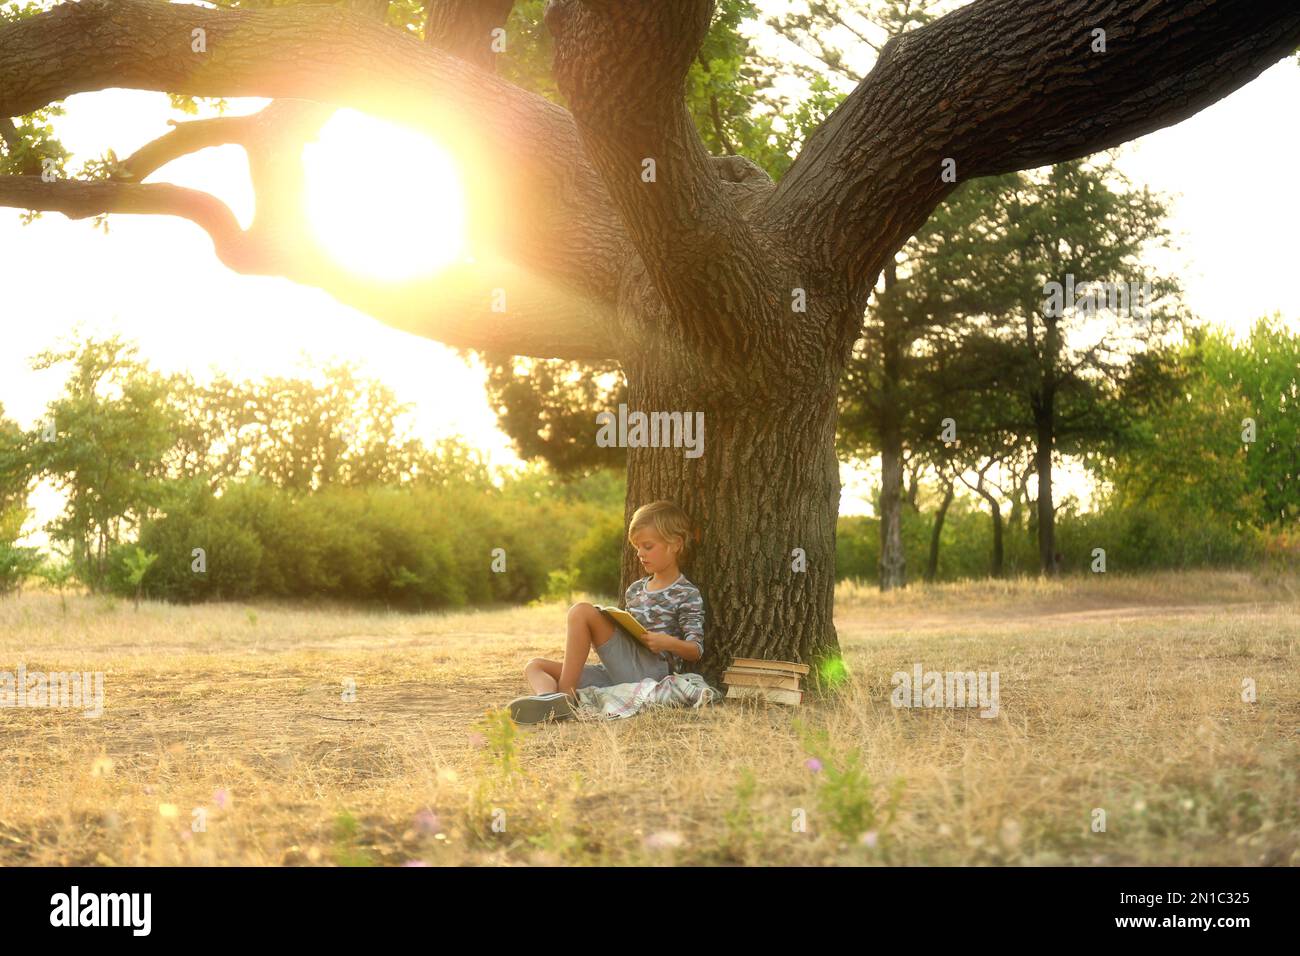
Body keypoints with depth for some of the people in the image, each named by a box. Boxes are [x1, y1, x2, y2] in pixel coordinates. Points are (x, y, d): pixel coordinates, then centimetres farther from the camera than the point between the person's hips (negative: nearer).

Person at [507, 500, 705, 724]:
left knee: (582, 612, -21)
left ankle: (565, 696, -23)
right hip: (619, 674, 8)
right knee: (535, 667, -4)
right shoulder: (636, 589, 24)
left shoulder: (687, 595, 2)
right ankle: (547, 699, -40)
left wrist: (668, 643, -22)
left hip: (651, 673, -8)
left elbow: (696, 651, -2)